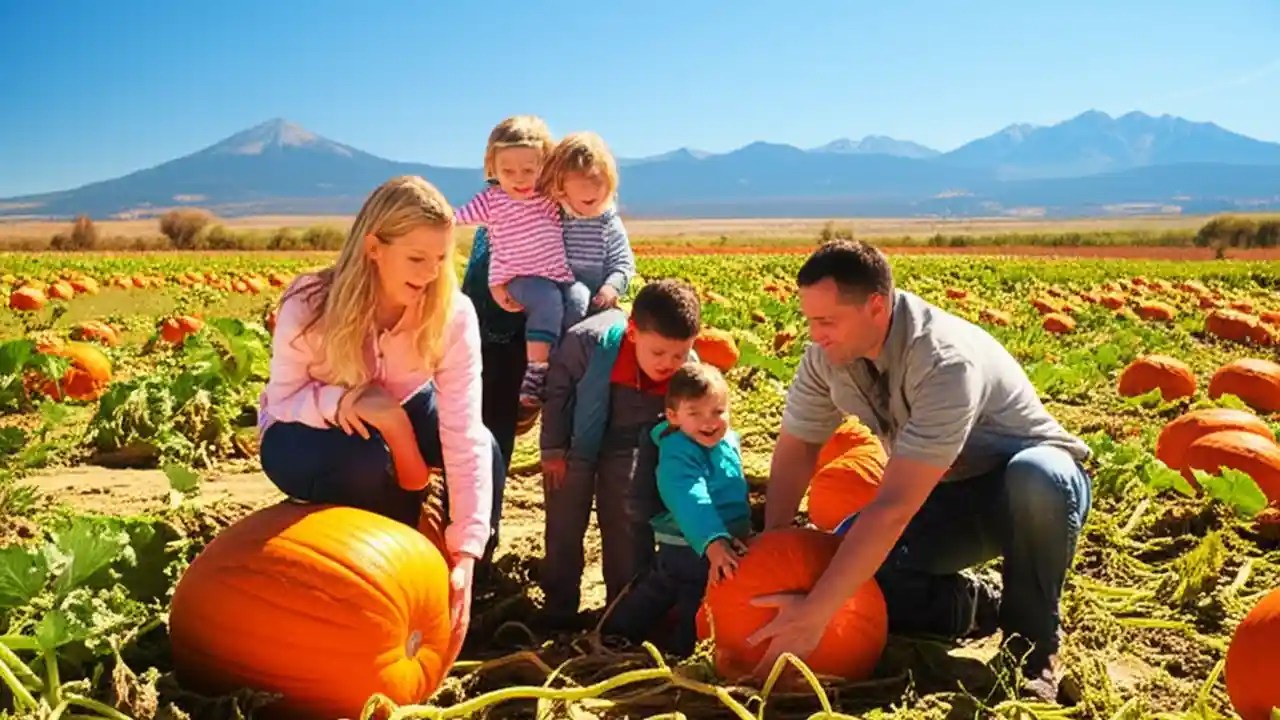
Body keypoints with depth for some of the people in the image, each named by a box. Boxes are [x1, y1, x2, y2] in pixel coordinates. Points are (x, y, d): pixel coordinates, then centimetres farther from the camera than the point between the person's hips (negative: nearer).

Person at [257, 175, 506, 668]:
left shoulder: (453, 314, -27)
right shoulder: (310, 304, -30)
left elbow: (464, 435, -33)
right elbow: (281, 399, -19)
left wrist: (465, 553, -40)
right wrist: (338, 401, -44)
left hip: (396, 418, 3)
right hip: (306, 433, -2)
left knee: (488, 450, -26)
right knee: (365, 462, -38)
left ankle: (461, 600, -5)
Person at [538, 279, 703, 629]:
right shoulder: (589, 341, -37)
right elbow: (558, 386, -19)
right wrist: (552, 449, -12)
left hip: (630, 444, 1)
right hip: (574, 439, -1)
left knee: (629, 522, 2)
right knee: (564, 521, 4)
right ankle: (559, 602, 19)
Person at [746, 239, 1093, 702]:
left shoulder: (944, 360, -37)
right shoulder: (829, 353, -15)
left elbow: (895, 505, -41)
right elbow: (796, 447, -3)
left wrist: (815, 612, -42)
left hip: (1040, 487, -5)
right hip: (950, 494, 6)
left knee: (1035, 476, -42)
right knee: (837, 566, -16)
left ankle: (1032, 643, -15)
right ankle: (982, 608, 5)